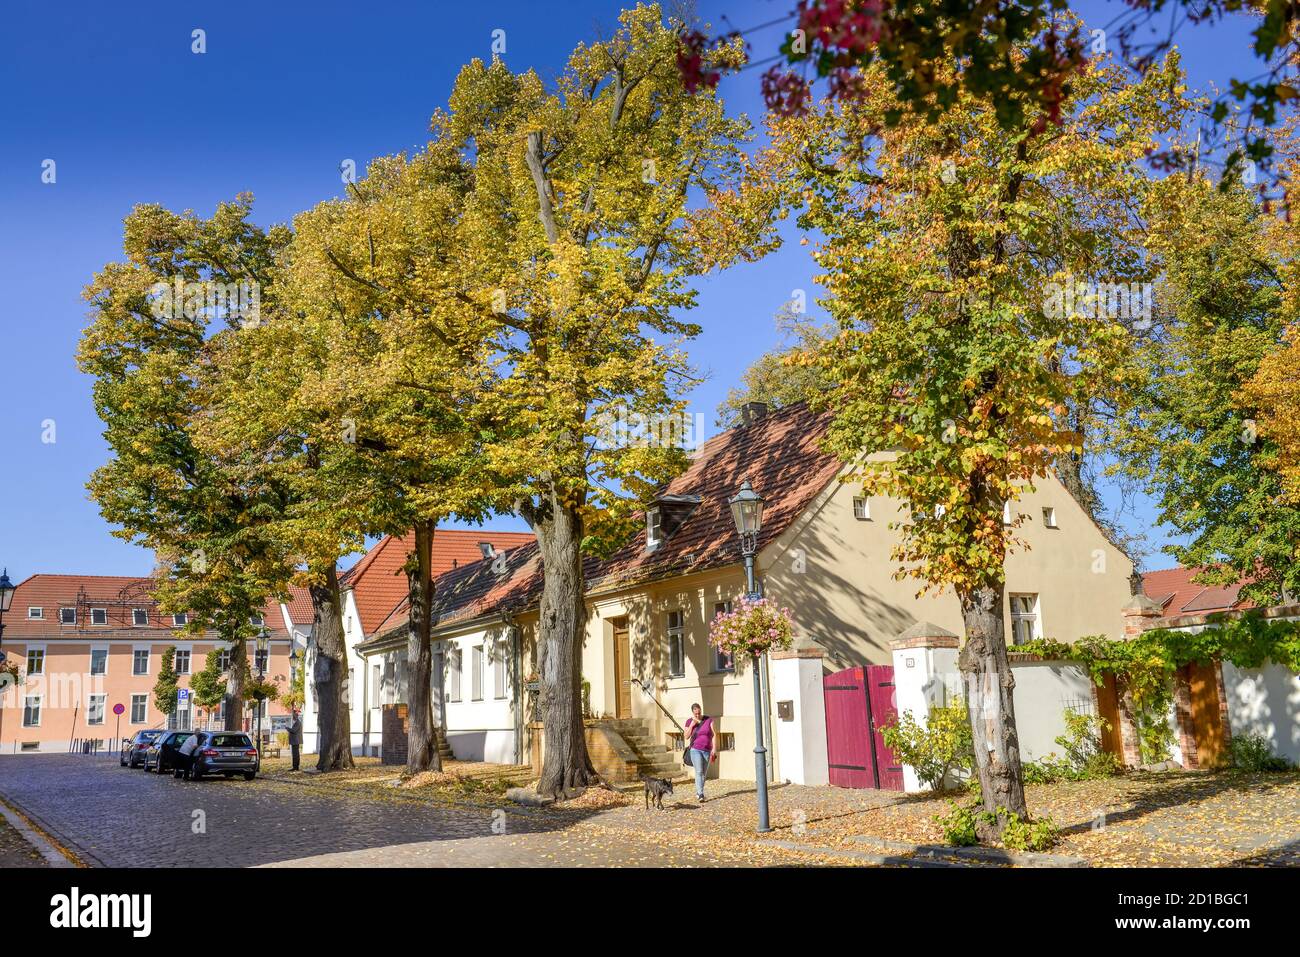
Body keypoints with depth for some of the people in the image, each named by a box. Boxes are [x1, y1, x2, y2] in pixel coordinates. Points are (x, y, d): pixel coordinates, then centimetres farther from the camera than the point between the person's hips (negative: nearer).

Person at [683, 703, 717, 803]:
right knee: (699, 772, -16)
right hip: (695, 750, -2)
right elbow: (686, 737, -5)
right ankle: (701, 795, -20)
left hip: (707, 750, 2)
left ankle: (698, 792, 28)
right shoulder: (689, 721, -1)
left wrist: (714, 748, -12)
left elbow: (714, 734, -4)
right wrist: (692, 724, -16)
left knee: (704, 773, 9)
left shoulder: (709, 720, -3)